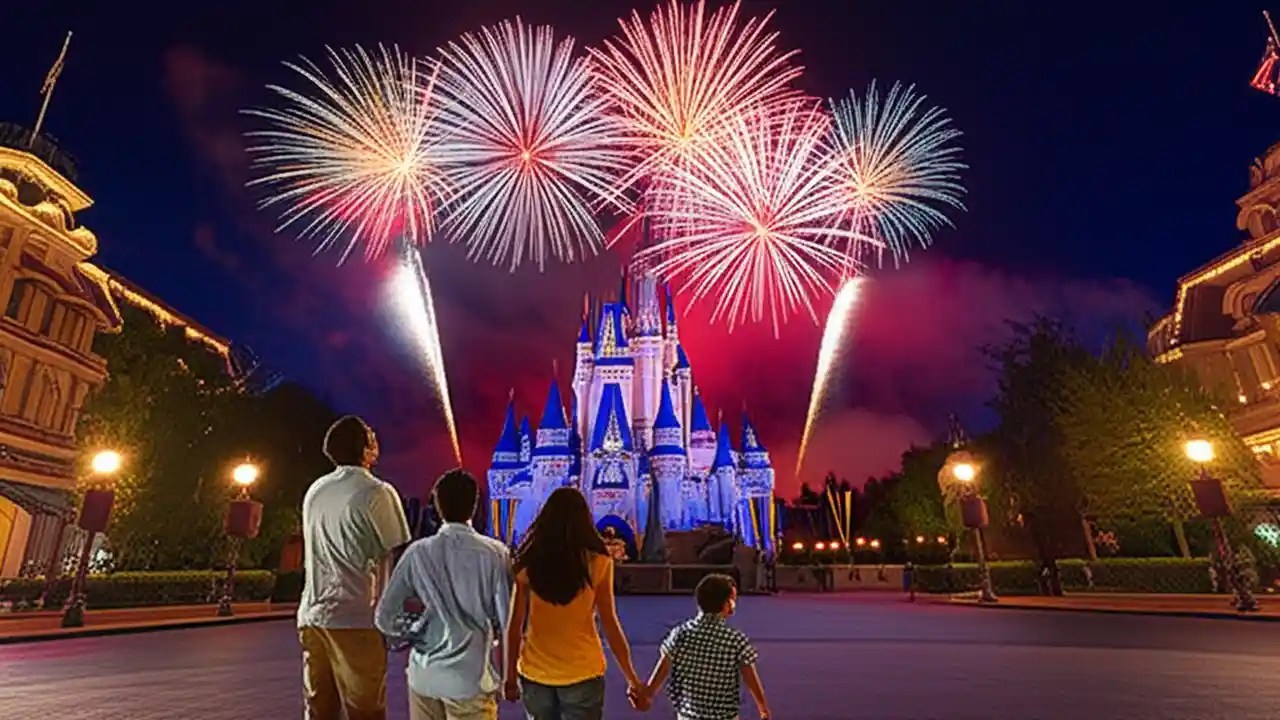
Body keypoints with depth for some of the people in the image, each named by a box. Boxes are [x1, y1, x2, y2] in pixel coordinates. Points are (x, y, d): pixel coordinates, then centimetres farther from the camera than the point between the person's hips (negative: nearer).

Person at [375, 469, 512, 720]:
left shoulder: (417, 552, -5)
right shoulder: (494, 553, -11)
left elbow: (385, 618, -2)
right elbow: (506, 620, -8)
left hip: (424, 674, 3)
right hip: (471, 678, -2)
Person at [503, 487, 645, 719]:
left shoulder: (528, 563, -4)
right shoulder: (597, 562, -10)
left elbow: (515, 625, 0)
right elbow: (609, 624, -8)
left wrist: (511, 674, 12)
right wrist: (631, 677, 2)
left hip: (535, 671, 3)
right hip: (582, 672, -2)